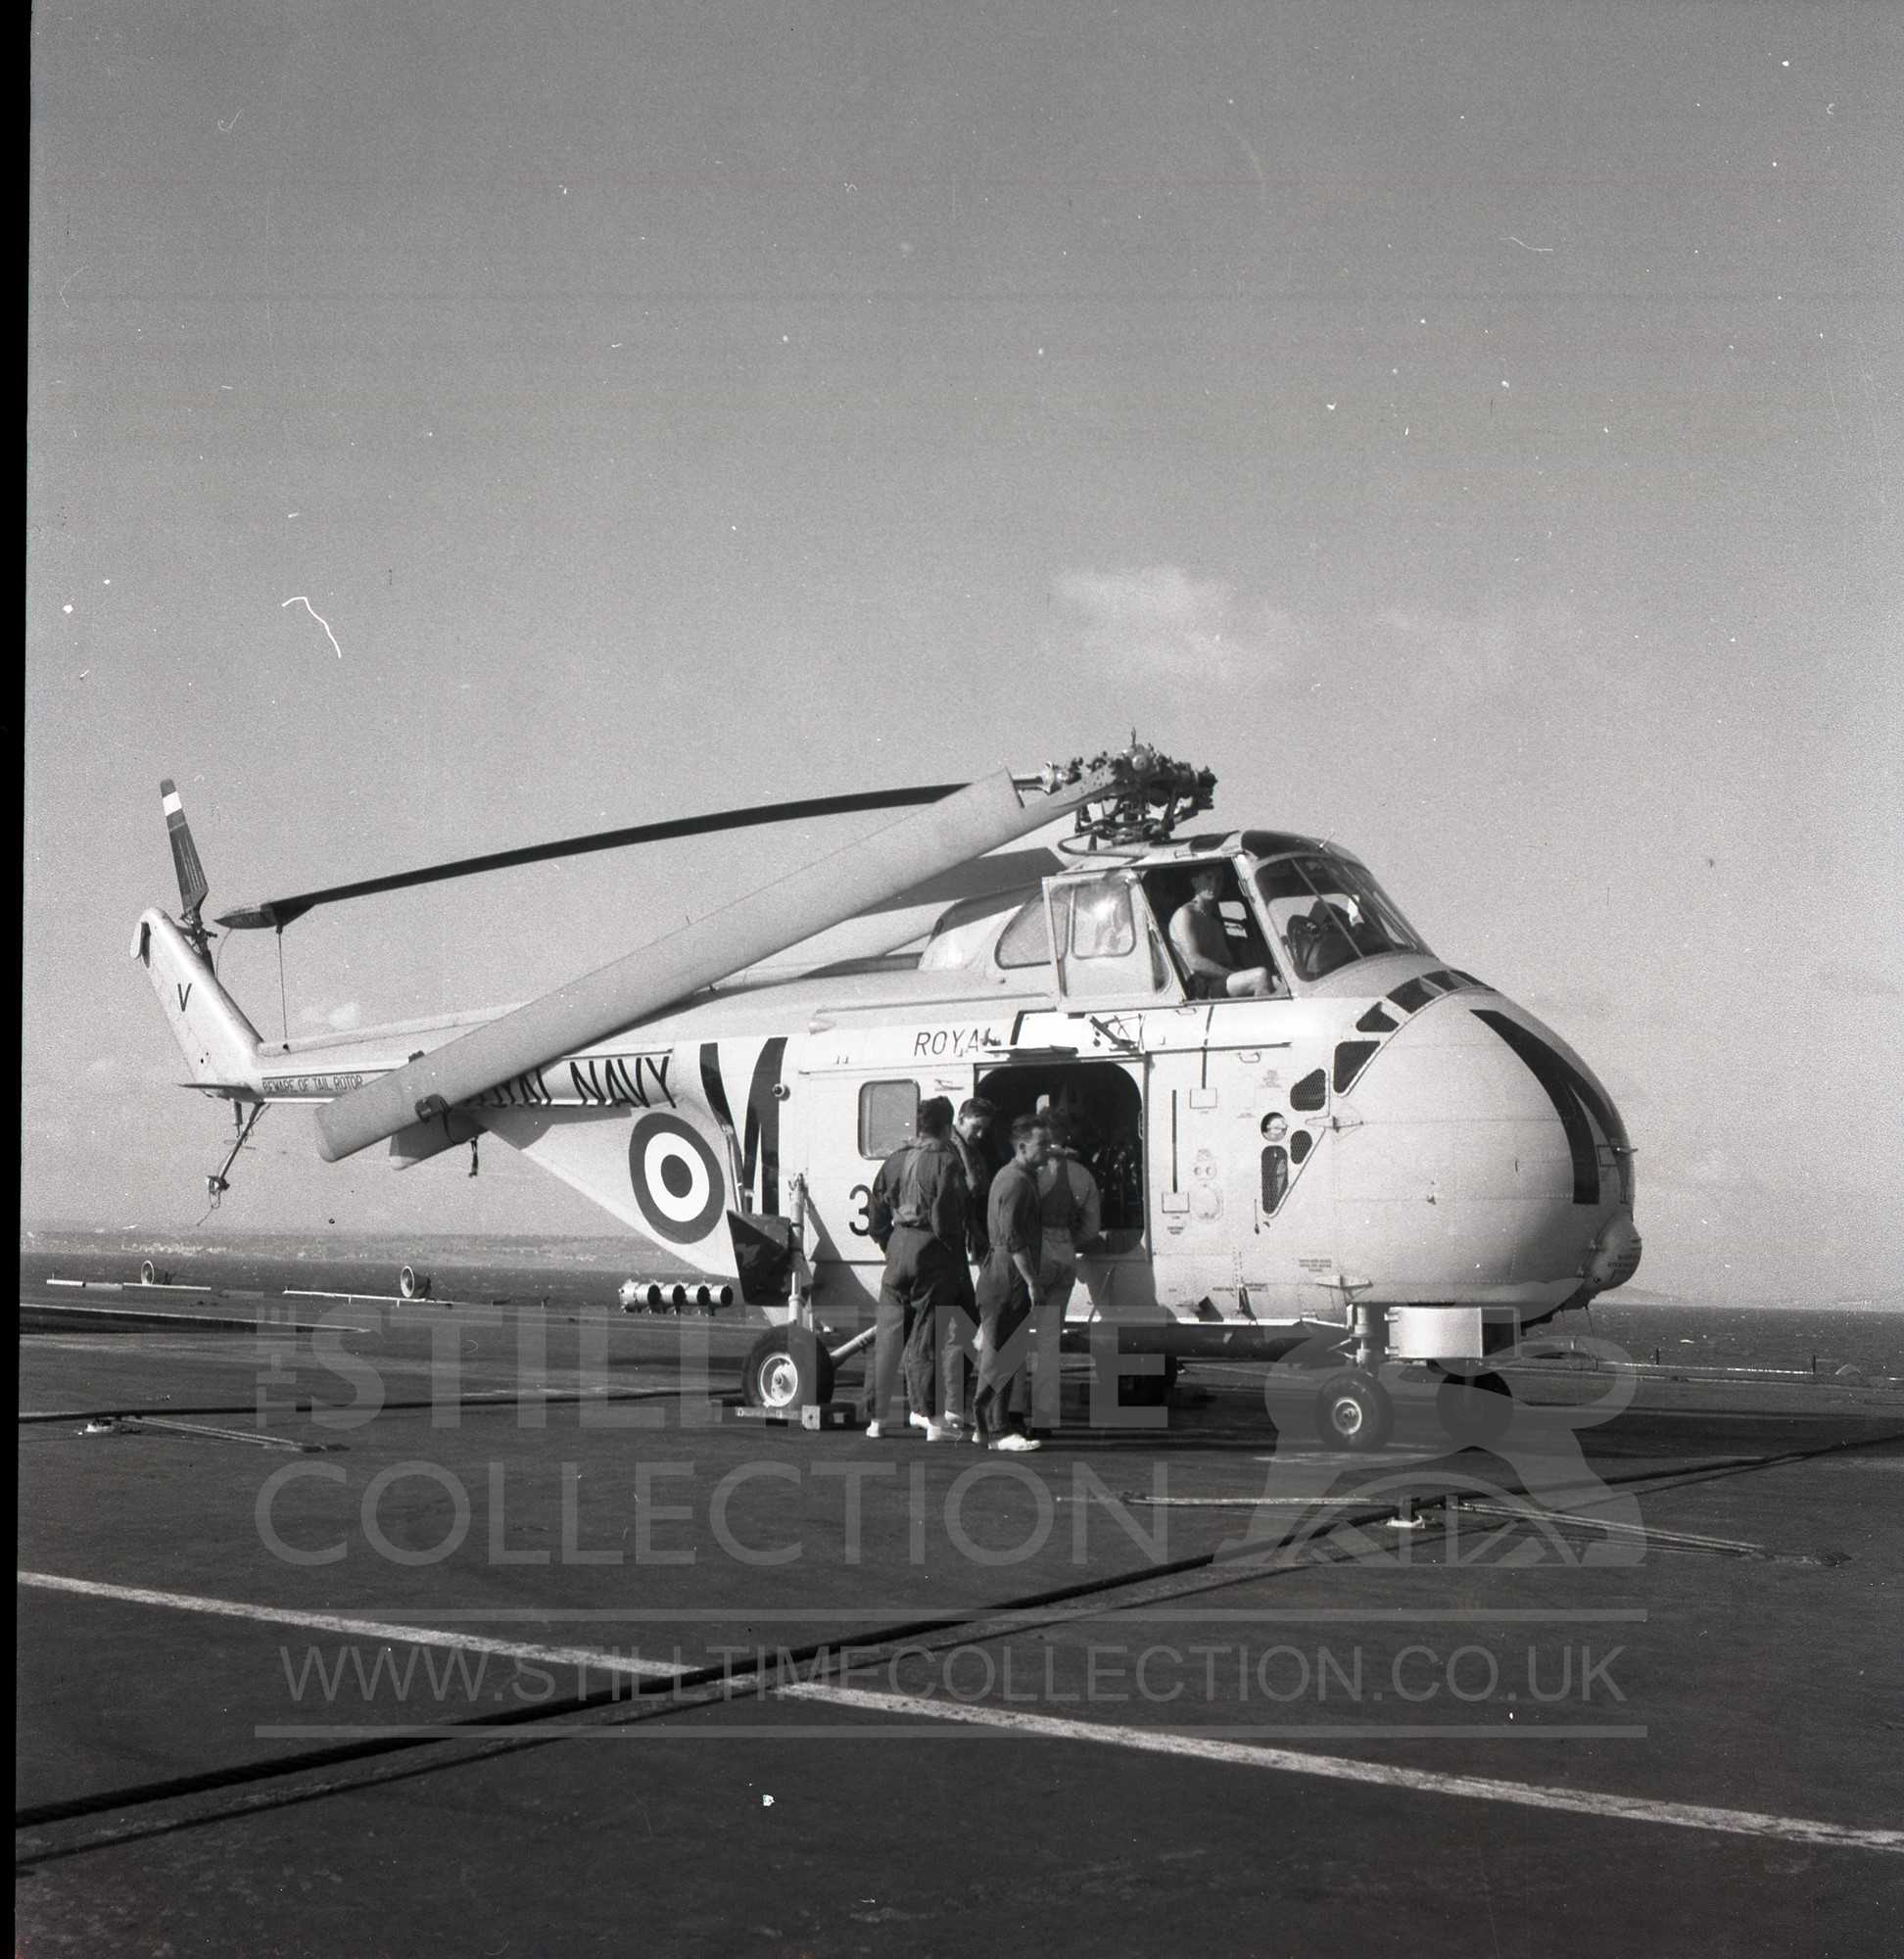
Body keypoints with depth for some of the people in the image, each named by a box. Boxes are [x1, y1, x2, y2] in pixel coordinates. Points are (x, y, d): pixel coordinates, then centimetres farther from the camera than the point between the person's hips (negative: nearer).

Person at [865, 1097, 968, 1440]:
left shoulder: (895, 1160, 10)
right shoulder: (946, 1161, -10)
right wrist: (956, 1254, -4)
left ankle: (877, 1416, 12)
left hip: (899, 1247, 5)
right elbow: (947, 1217, -15)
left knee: (888, 1334, 10)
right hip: (932, 1254, -5)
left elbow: (878, 1217, 14)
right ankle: (932, 1418, 0)